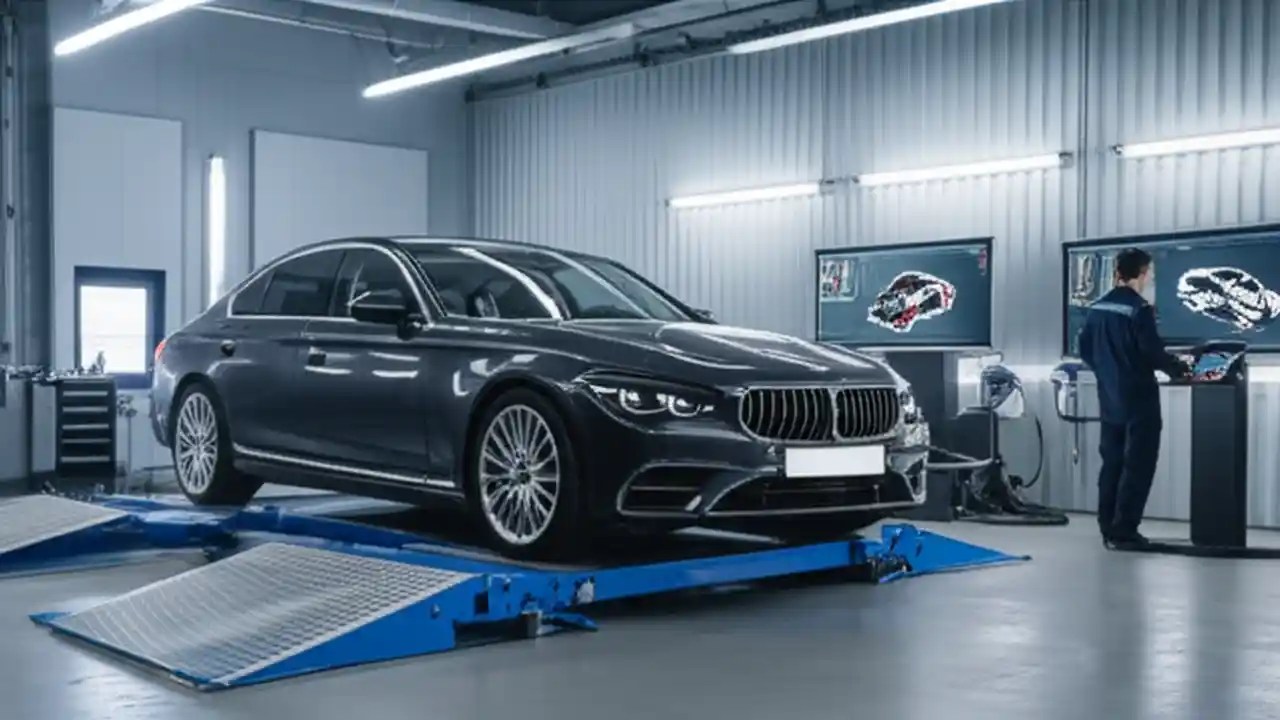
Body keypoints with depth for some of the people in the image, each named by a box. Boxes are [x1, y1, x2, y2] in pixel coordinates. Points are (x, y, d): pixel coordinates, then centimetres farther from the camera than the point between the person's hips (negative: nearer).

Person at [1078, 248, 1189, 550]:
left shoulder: (1097, 308, 7)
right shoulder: (1140, 309, -16)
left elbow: (1085, 351, 11)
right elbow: (1153, 353, -18)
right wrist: (1179, 368, -1)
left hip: (1110, 400, 7)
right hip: (1139, 400, -7)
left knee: (1111, 463, 12)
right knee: (1138, 466, -2)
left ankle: (1108, 529, 15)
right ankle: (1123, 532, -3)